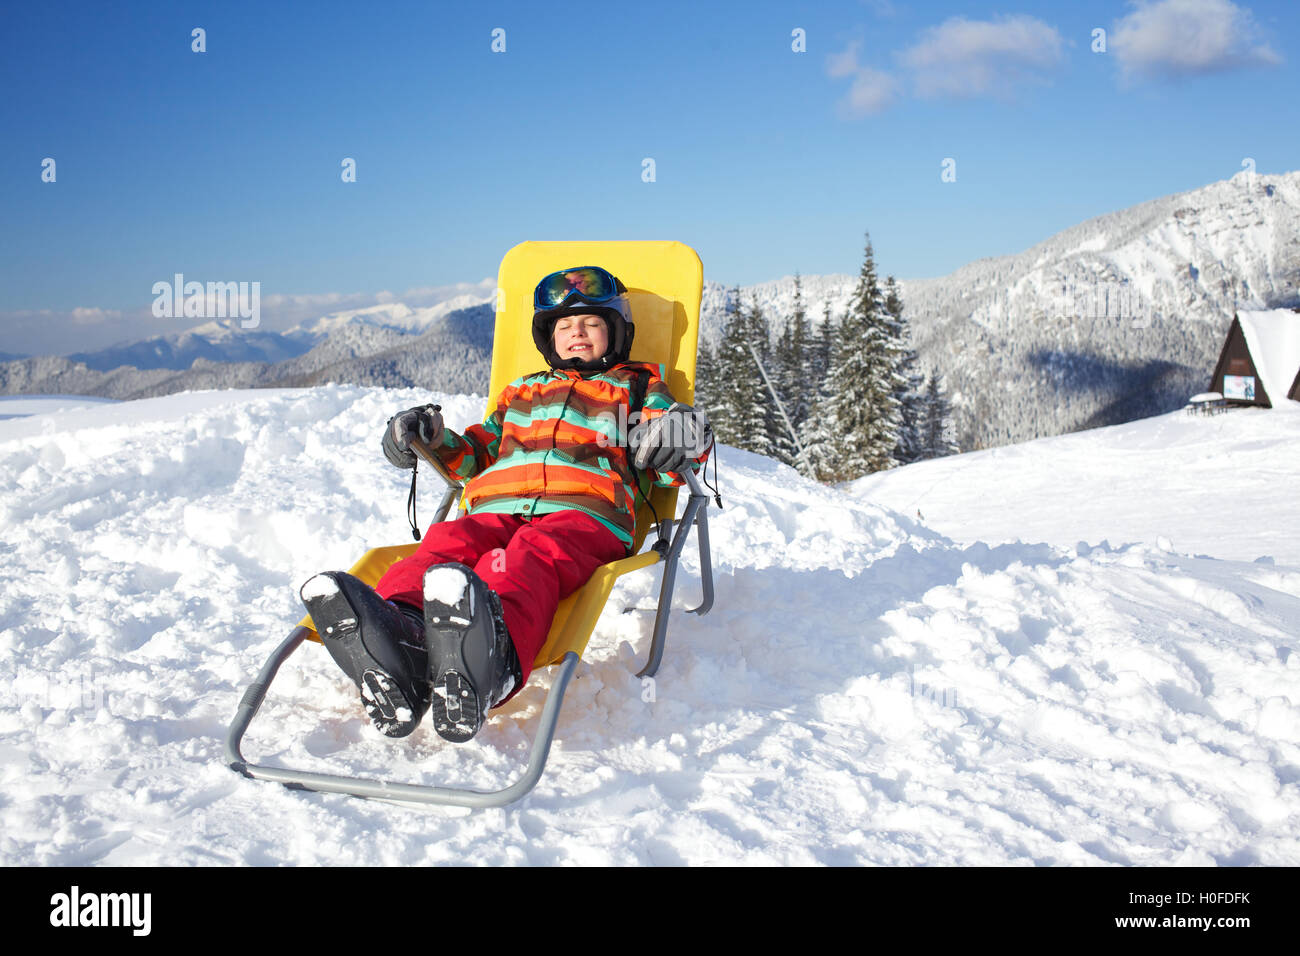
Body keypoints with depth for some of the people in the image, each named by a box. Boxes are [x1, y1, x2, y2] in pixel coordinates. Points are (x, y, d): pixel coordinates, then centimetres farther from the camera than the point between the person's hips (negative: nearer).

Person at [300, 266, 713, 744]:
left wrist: (682, 441, -3)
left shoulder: (637, 388, 31)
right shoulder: (521, 392, 40)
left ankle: (492, 659, -72)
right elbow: (478, 453, 40)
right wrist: (436, 441, 20)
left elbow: (668, 469, 20)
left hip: (584, 516, -3)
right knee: (449, 540, -32)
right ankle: (397, 629, -65)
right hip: (495, 512, 4)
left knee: (534, 552, -39)